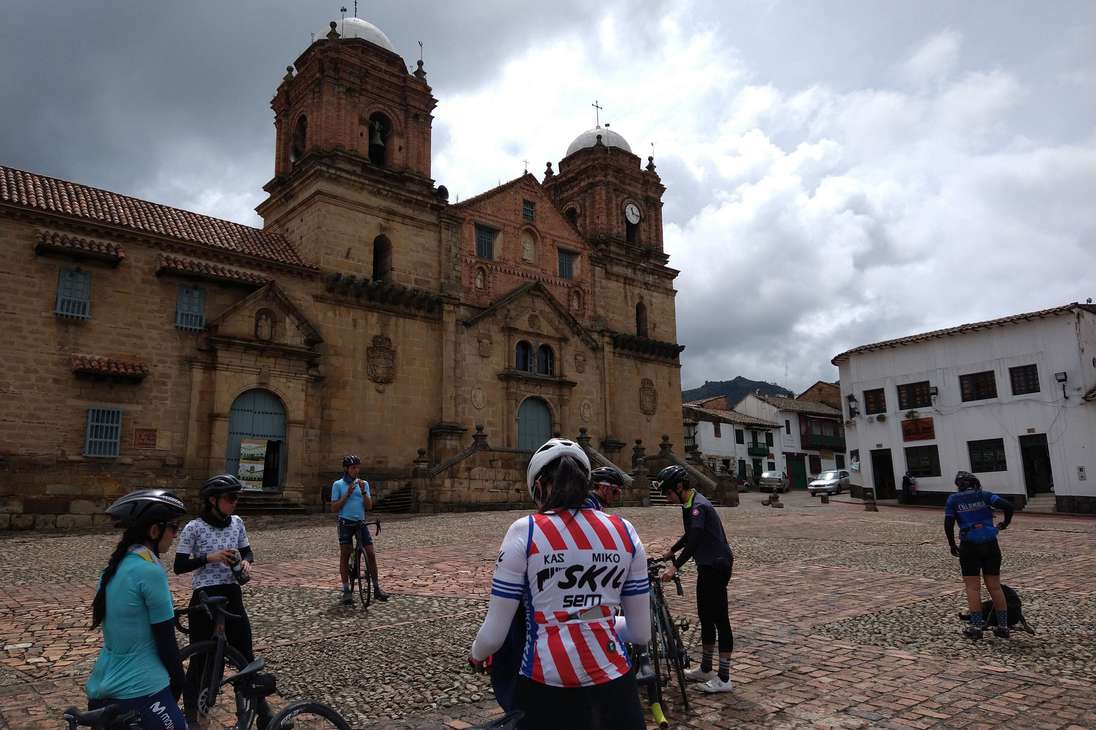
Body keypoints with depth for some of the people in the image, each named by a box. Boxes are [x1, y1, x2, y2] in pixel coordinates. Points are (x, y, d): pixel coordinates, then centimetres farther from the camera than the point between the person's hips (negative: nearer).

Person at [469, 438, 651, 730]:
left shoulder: (525, 531, -8)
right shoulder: (624, 531, 0)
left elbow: (494, 635, -5)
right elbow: (642, 634, 5)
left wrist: (477, 655, 17)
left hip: (546, 686, -2)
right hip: (613, 681, 2)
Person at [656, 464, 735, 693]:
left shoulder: (698, 506, -20)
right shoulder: (690, 505, 11)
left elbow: (694, 541, -29)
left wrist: (675, 567, -32)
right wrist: (670, 551, 32)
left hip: (716, 566, -10)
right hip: (708, 566, 10)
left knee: (720, 620, -3)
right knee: (706, 618, 17)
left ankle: (724, 679, 4)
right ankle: (705, 669, 29)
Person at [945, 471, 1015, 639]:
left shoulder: (953, 499, 4)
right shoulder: (985, 495, 8)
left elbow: (948, 524, -5)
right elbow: (1008, 506, -7)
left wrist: (952, 545, 6)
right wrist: (1005, 523, 11)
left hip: (969, 546, -2)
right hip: (990, 545, 2)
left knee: (972, 587, 3)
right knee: (995, 586, 10)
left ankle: (976, 627, 0)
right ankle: (1003, 626, 13)